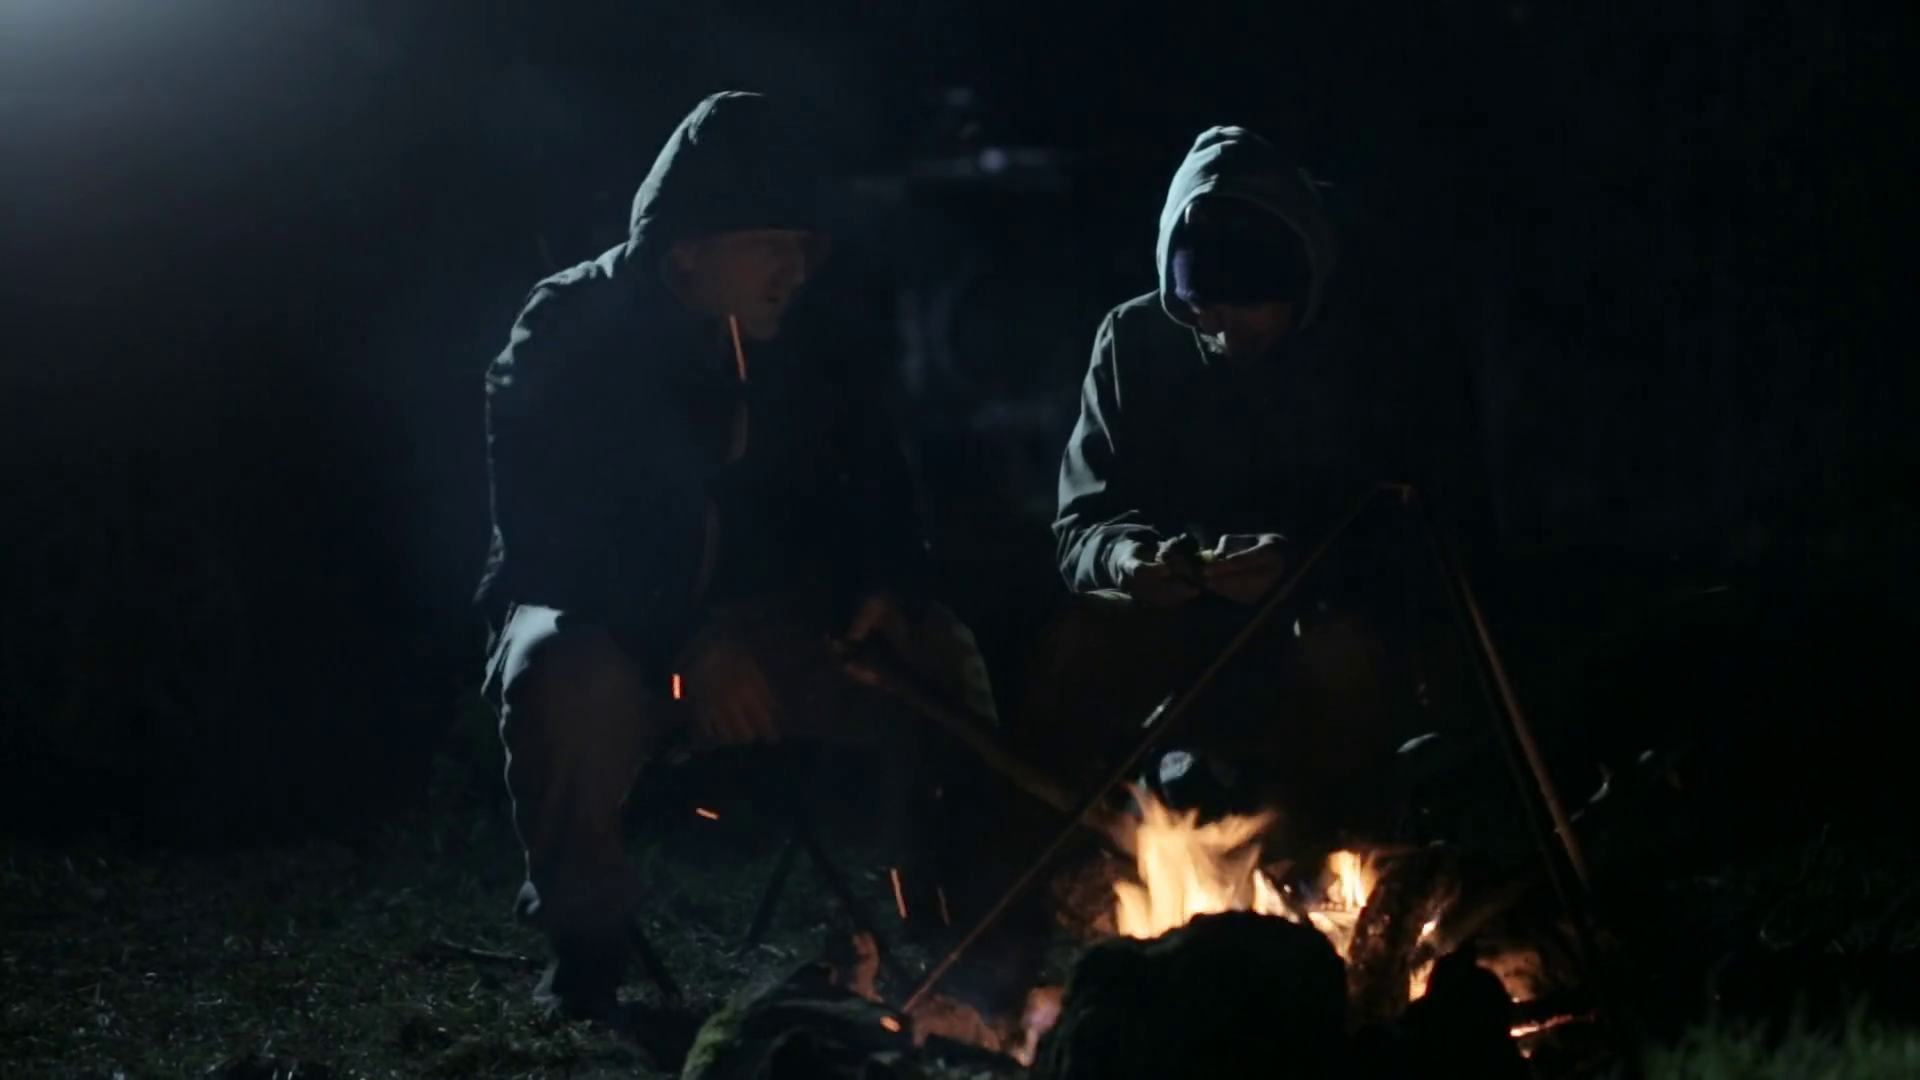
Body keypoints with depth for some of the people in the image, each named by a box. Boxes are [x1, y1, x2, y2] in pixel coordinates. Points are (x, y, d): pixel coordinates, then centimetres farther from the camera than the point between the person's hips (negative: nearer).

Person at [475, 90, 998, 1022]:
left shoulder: (799, 349, 0)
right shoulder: (570, 333, -13)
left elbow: (869, 486, 11)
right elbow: (543, 536, -20)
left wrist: (883, 587, -12)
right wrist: (685, 645, -31)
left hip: (758, 627, 4)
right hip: (601, 626, -4)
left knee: (935, 662, -17)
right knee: (570, 683, -37)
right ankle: (584, 948, -19)